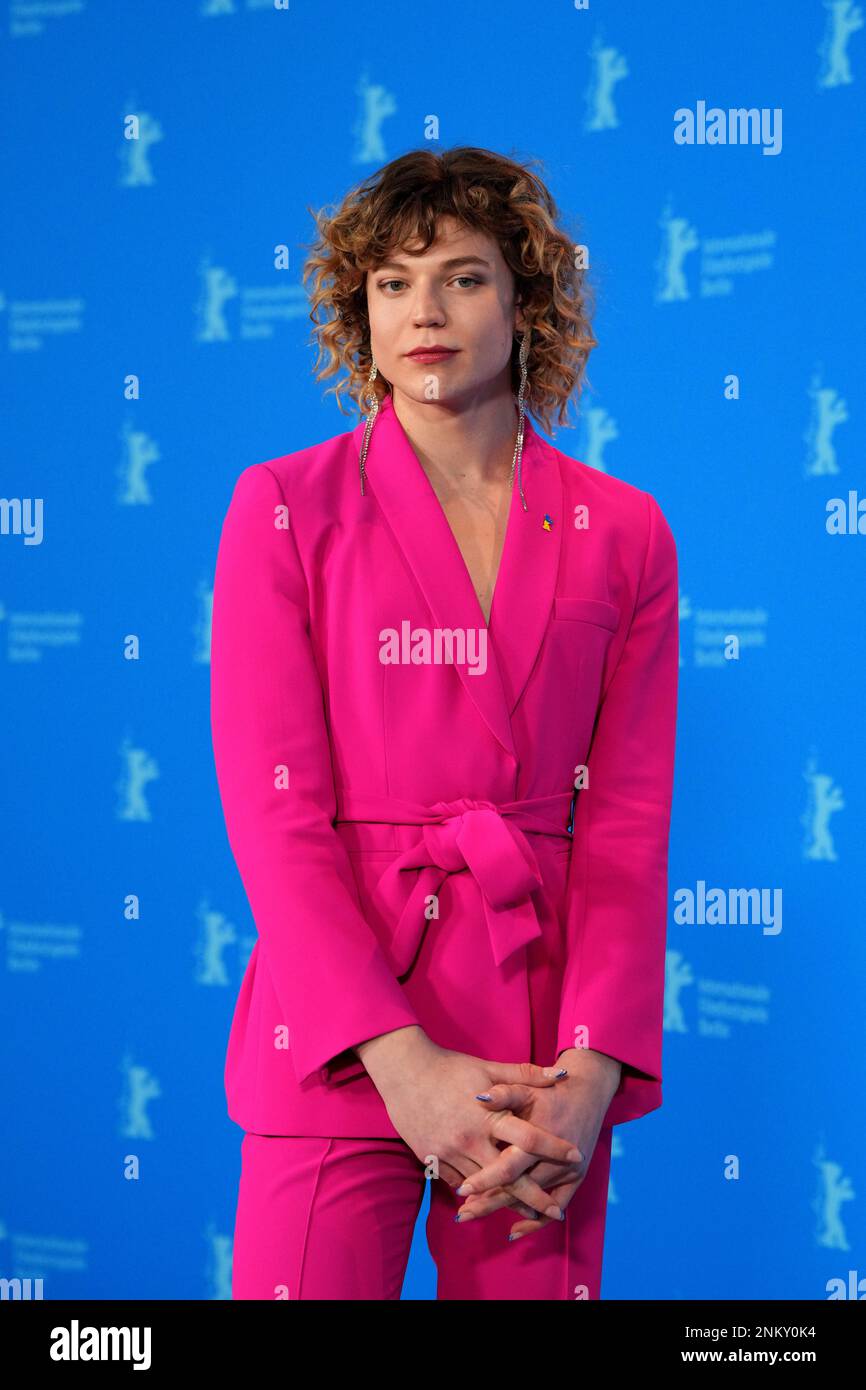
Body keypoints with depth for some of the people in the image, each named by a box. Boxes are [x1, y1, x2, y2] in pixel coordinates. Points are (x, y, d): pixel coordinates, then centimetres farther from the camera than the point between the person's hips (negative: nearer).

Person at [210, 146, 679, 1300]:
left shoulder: (622, 535, 6)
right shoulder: (285, 507, 1)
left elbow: (630, 821, 4)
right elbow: (274, 809, -5)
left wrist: (591, 1072, -10)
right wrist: (403, 1061, -15)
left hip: (542, 1055, 2)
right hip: (341, 1026, -2)